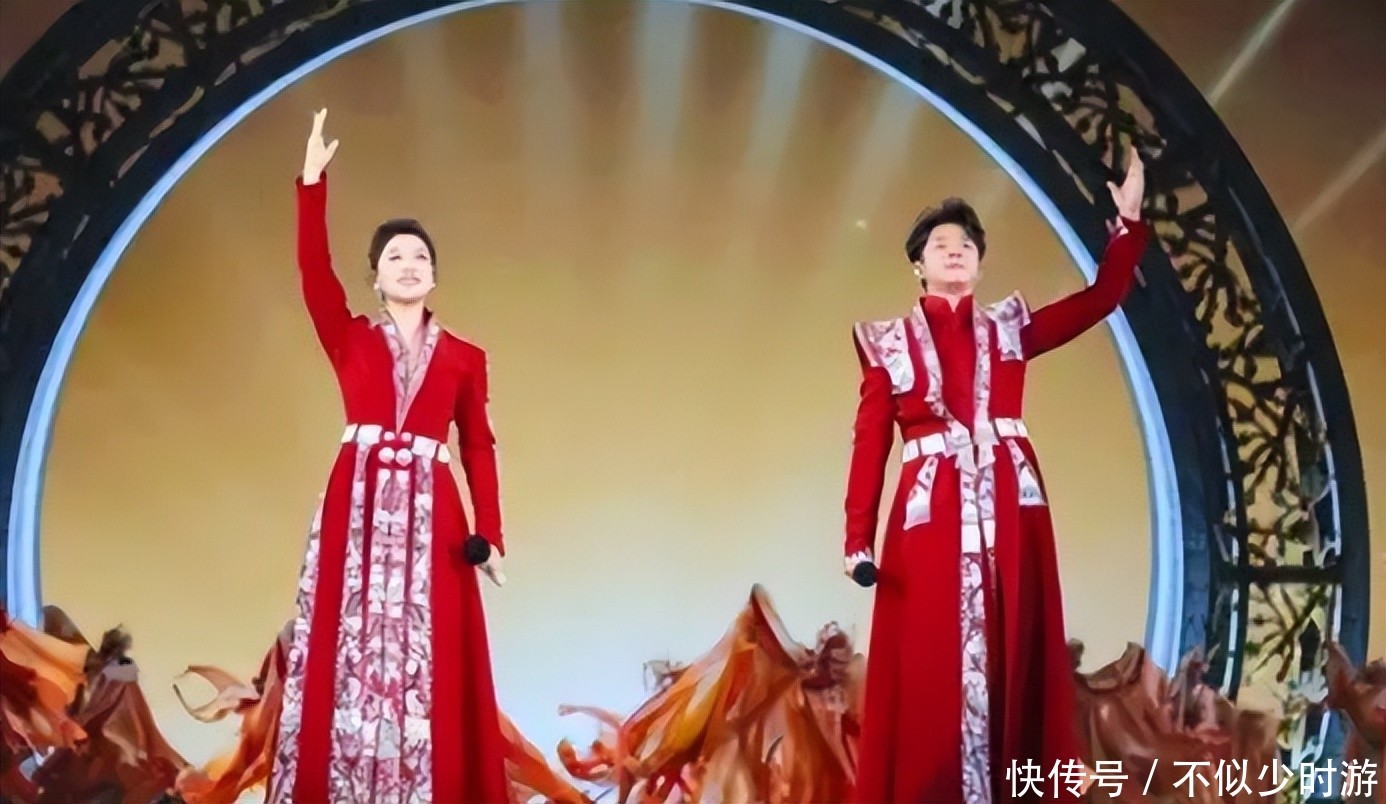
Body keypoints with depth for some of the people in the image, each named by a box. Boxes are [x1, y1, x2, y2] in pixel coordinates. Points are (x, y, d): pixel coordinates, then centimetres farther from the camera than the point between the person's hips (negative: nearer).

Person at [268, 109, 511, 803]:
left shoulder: (463, 357, 9)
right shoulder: (349, 340, 9)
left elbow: (478, 447, 7)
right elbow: (313, 272, -6)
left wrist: (489, 534, -1)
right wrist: (313, 181, -15)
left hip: (429, 514, 0)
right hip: (358, 507, 0)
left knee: (428, 661, -1)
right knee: (350, 650, -2)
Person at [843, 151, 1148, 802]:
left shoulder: (1008, 329, 13)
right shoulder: (889, 344, 7)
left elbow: (1100, 299, 7)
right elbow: (870, 445, 0)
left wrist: (1128, 223, -4)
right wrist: (858, 540, -7)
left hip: (1011, 512, 2)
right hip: (932, 516, -2)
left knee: (1014, 661, 3)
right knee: (930, 670, -2)